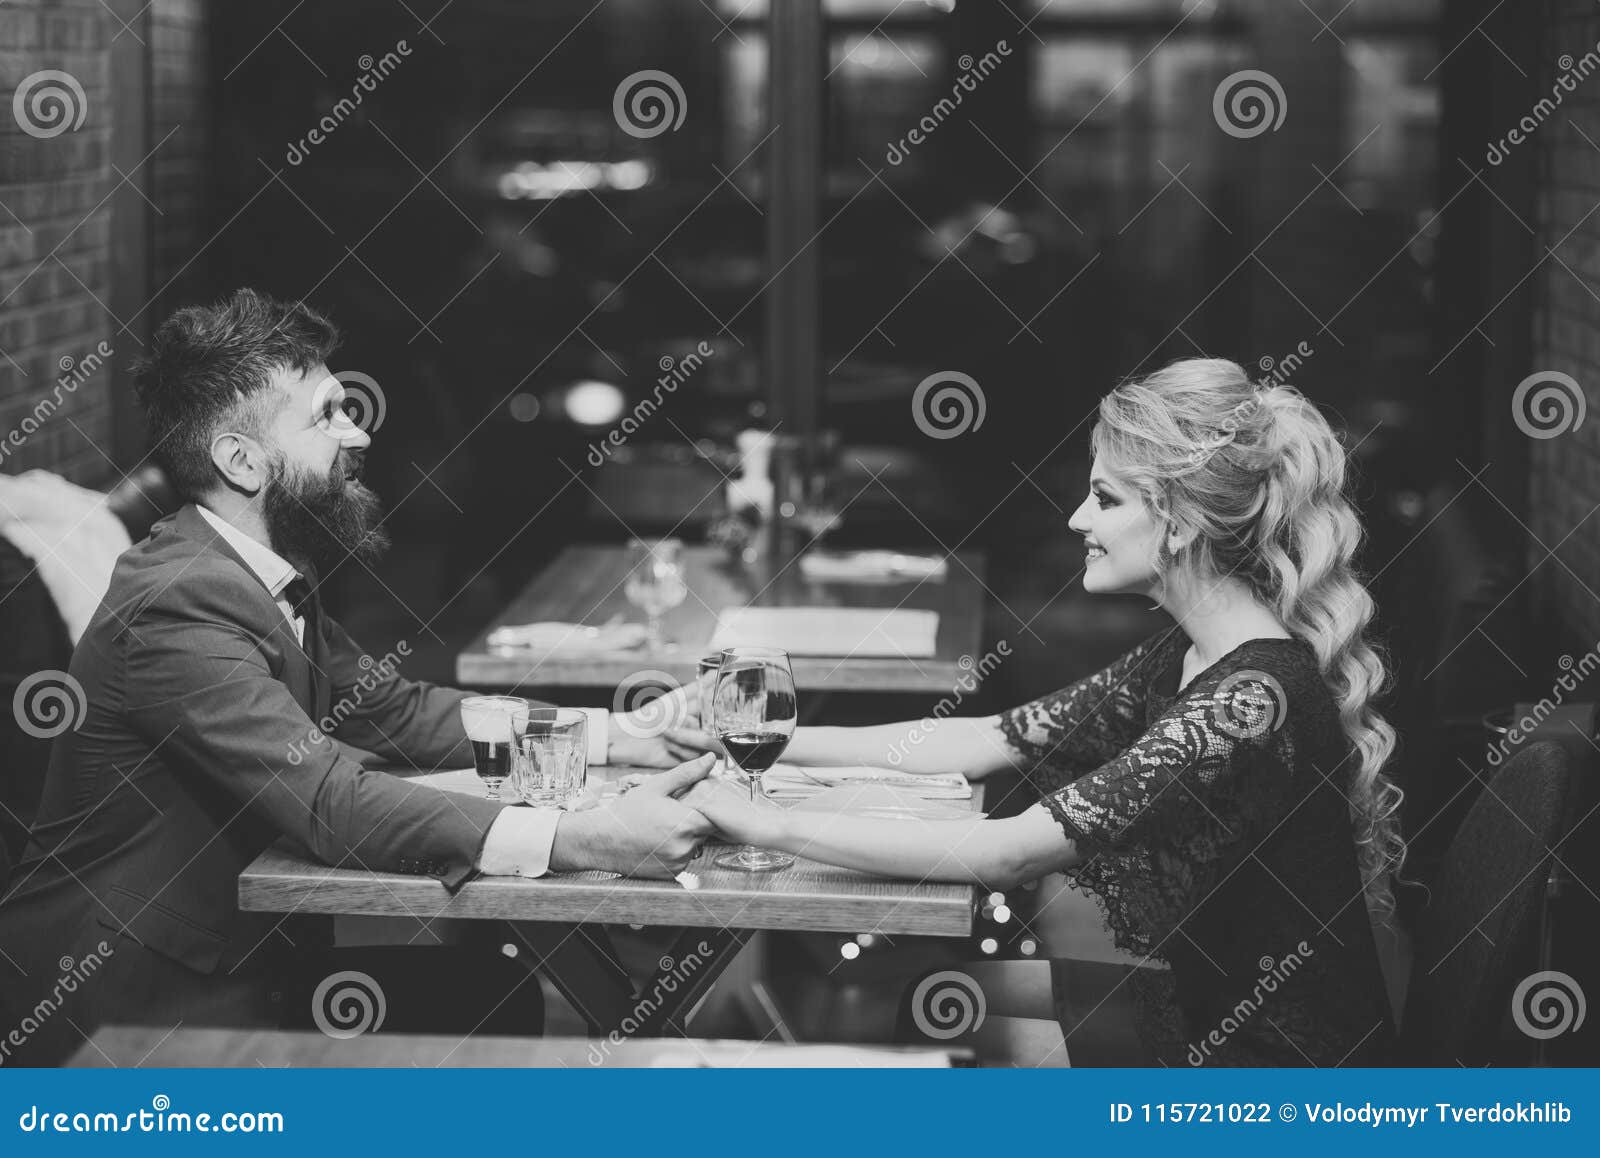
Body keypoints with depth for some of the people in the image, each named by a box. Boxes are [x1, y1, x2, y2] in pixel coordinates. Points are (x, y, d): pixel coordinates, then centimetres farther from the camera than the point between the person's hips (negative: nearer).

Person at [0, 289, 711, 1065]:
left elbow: (392, 710, 11)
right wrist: (583, 840, -38)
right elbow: (333, 802, -31)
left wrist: (618, 737, -1)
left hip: (221, 964, 9)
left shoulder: (270, 578, 6)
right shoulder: (177, 606, -23)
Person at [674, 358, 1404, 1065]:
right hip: (1198, 1045, 8)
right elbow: (988, 742, 8)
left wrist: (770, 825, -23)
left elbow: (1009, 853, -28)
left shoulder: (1253, 700, -25)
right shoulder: (1185, 657, 4)